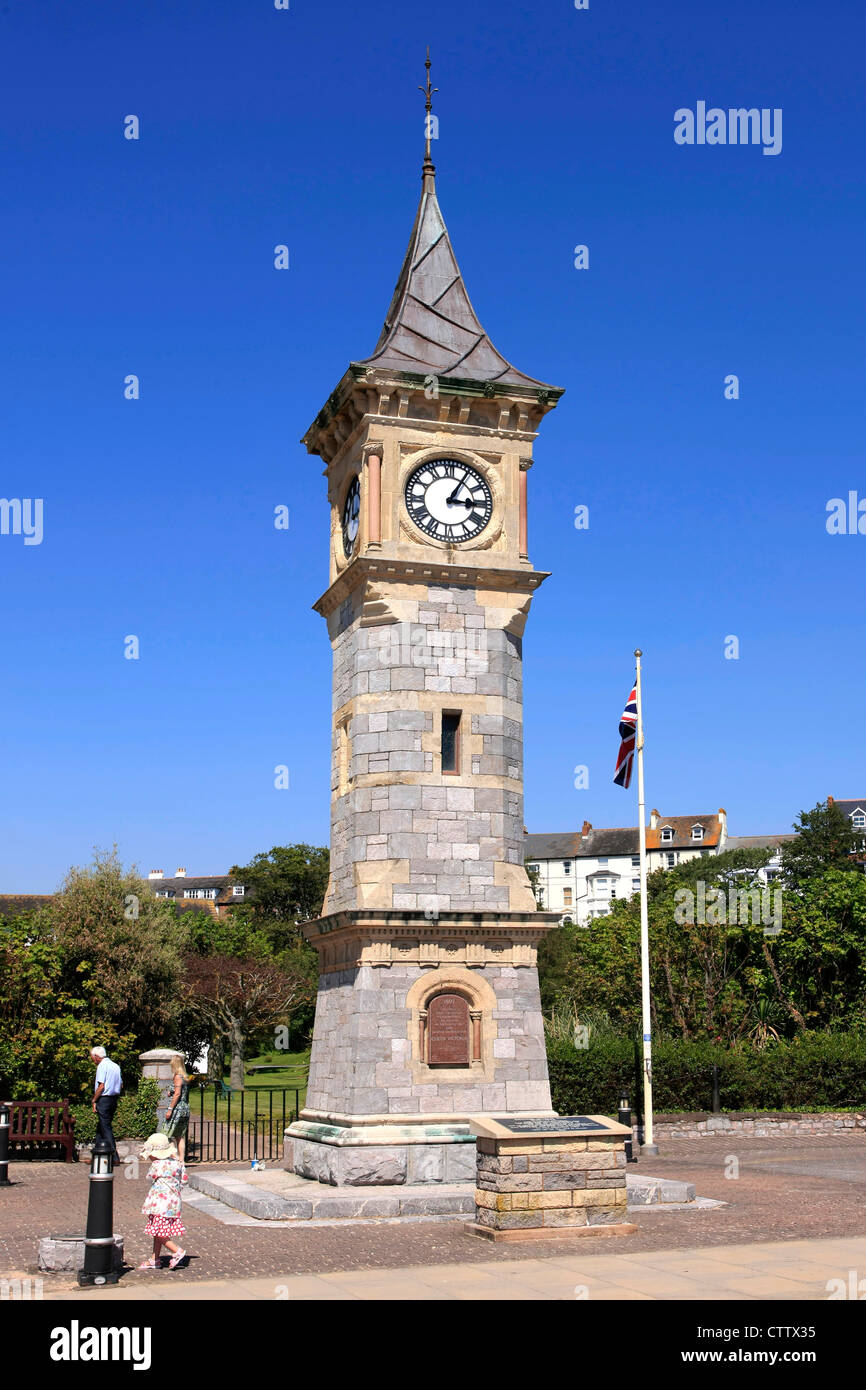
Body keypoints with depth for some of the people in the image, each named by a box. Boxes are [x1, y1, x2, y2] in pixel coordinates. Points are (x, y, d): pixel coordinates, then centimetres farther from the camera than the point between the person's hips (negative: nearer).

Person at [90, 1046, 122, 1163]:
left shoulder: (102, 1066, -11)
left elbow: (101, 1086, -17)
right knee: (100, 1127, 16)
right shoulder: (115, 1066, 15)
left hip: (104, 1099, -8)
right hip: (114, 1099, 9)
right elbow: (120, 1084, 17)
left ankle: (114, 1157, -7)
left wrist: (94, 1101, -10)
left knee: (106, 1128, -5)